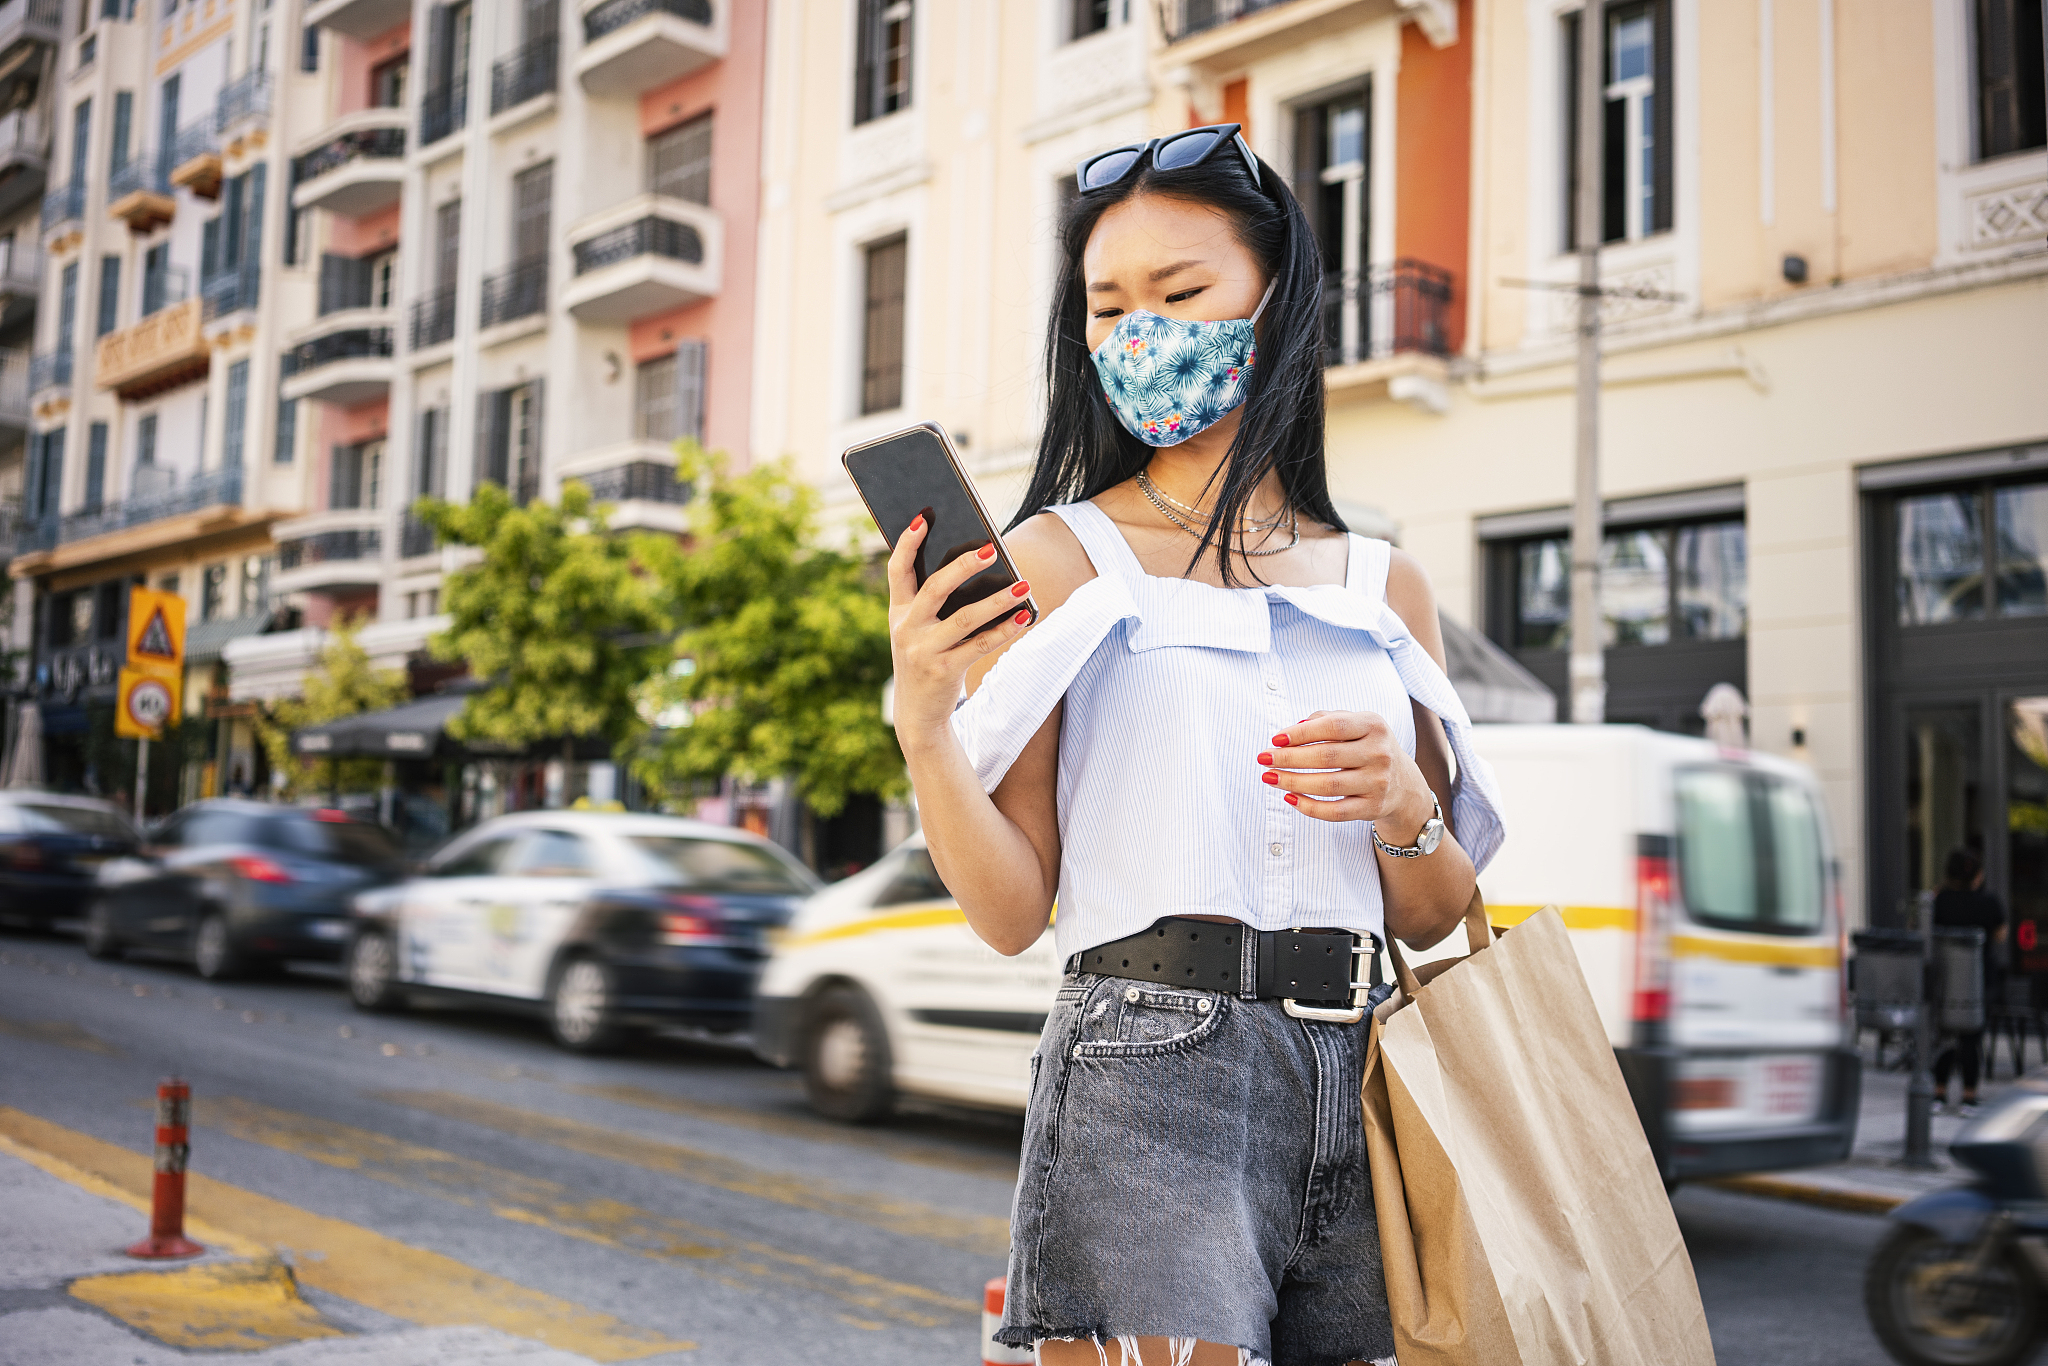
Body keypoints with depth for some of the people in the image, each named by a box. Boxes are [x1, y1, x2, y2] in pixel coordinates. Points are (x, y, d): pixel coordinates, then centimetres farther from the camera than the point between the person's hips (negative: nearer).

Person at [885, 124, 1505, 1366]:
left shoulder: (1384, 585, 12)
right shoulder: (1056, 558, 2)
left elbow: (1433, 919, 15)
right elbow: (1012, 912, -4)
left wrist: (1404, 810, -5)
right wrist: (923, 721, -17)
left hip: (1359, 1089, 4)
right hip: (1147, 1086, -4)